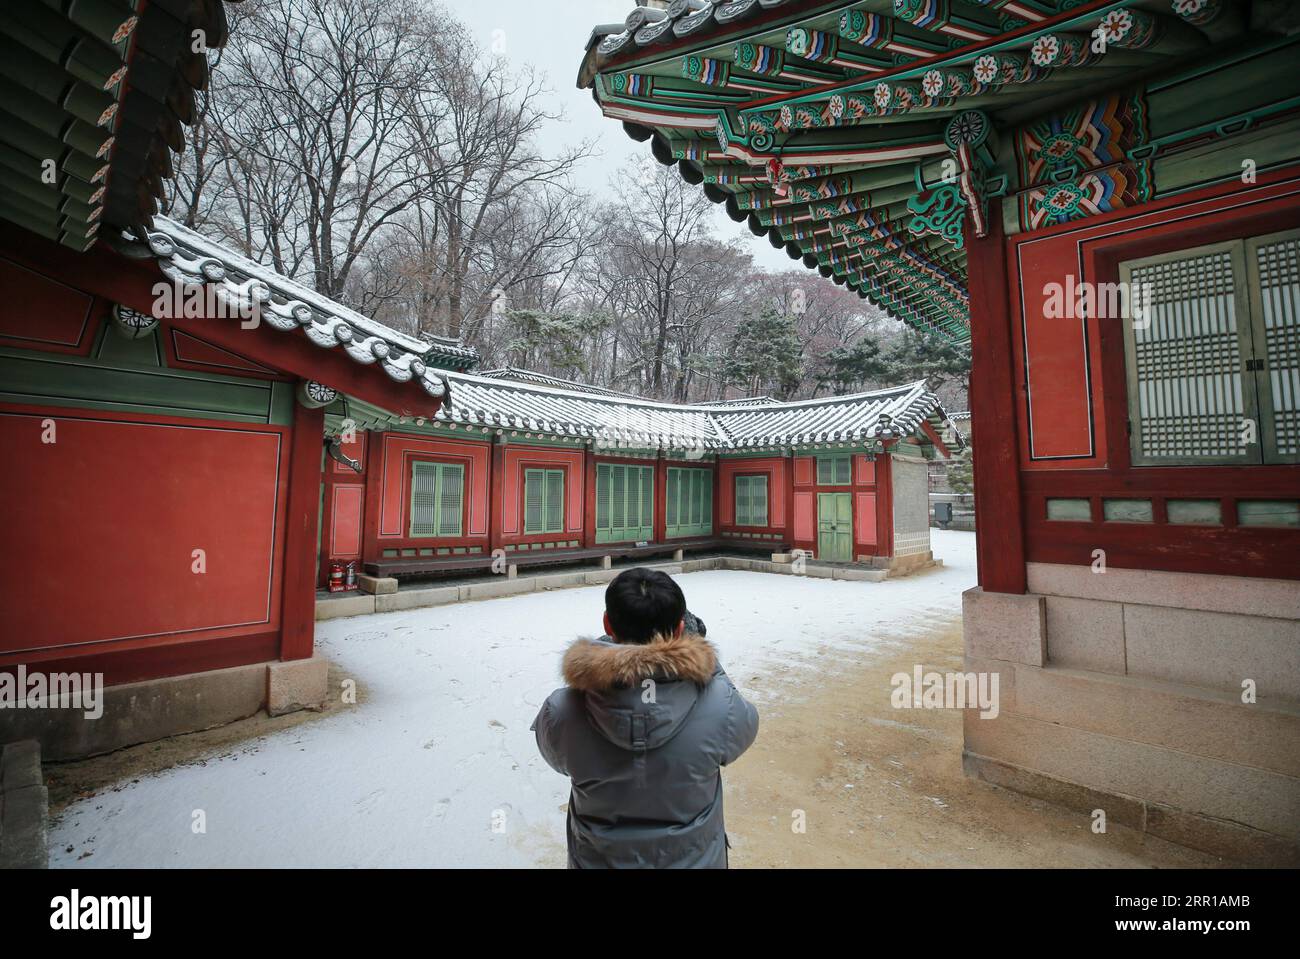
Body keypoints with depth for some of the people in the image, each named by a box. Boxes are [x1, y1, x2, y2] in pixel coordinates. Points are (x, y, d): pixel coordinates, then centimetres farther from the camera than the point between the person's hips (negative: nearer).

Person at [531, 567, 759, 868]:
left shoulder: (561, 711, -27)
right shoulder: (721, 707, -30)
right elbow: (745, 725, -5)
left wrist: (612, 650, -7)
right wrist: (701, 651, -4)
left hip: (597, 861, 1)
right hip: (693, 859, 0)